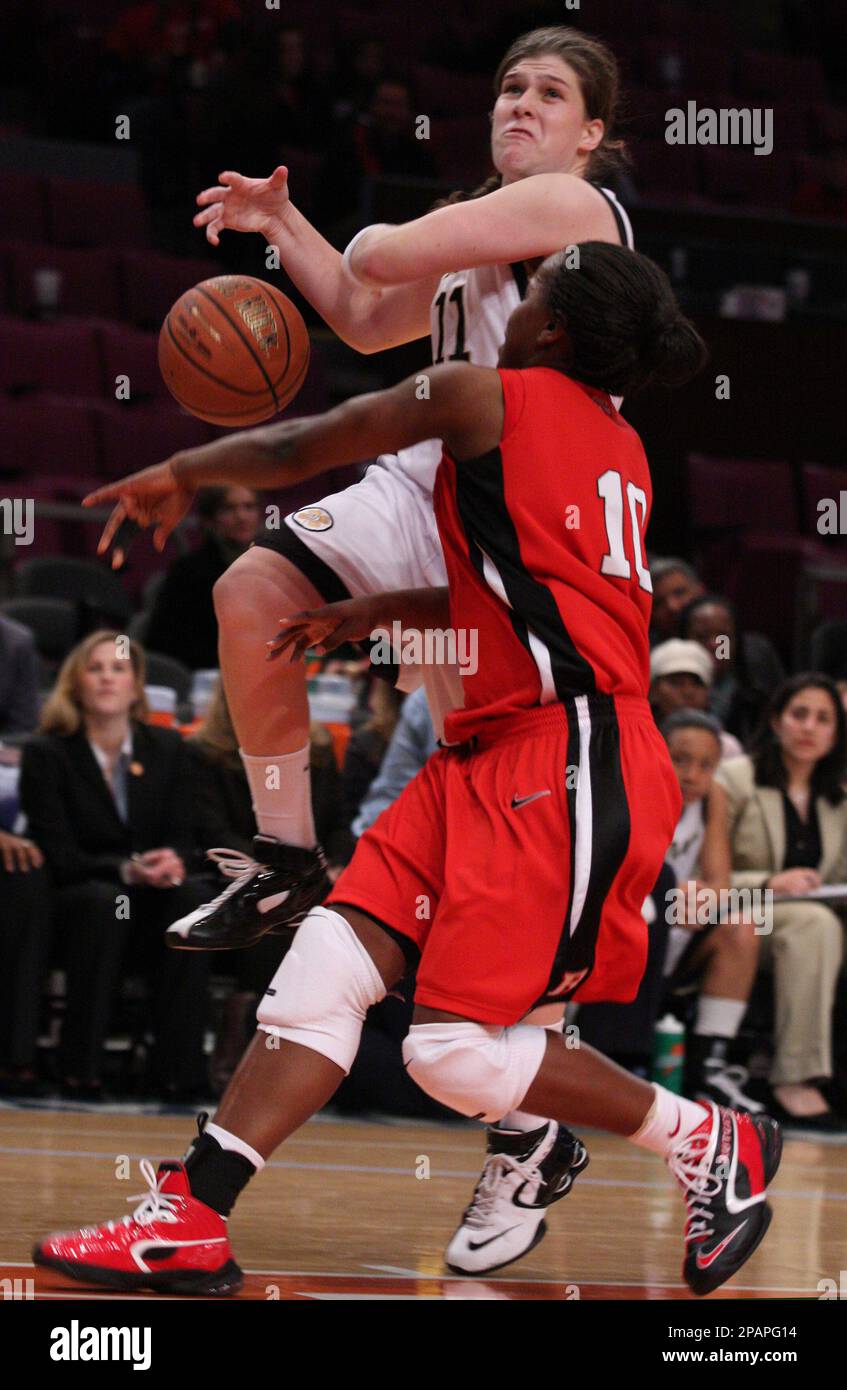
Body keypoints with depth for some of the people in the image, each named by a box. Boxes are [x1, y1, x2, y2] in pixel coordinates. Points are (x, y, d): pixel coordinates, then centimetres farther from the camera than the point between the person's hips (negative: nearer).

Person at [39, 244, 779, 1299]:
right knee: (332, 956, 0)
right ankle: (190, 1220, -6)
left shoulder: (481, 397, -2)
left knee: (455, 1047, -11)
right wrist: (357, 618, 43)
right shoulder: (618, 448, 21)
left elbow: (298, 451, 8)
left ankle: (710, 1146, 6)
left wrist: (182, 475, 26)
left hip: (570, 758, -10)